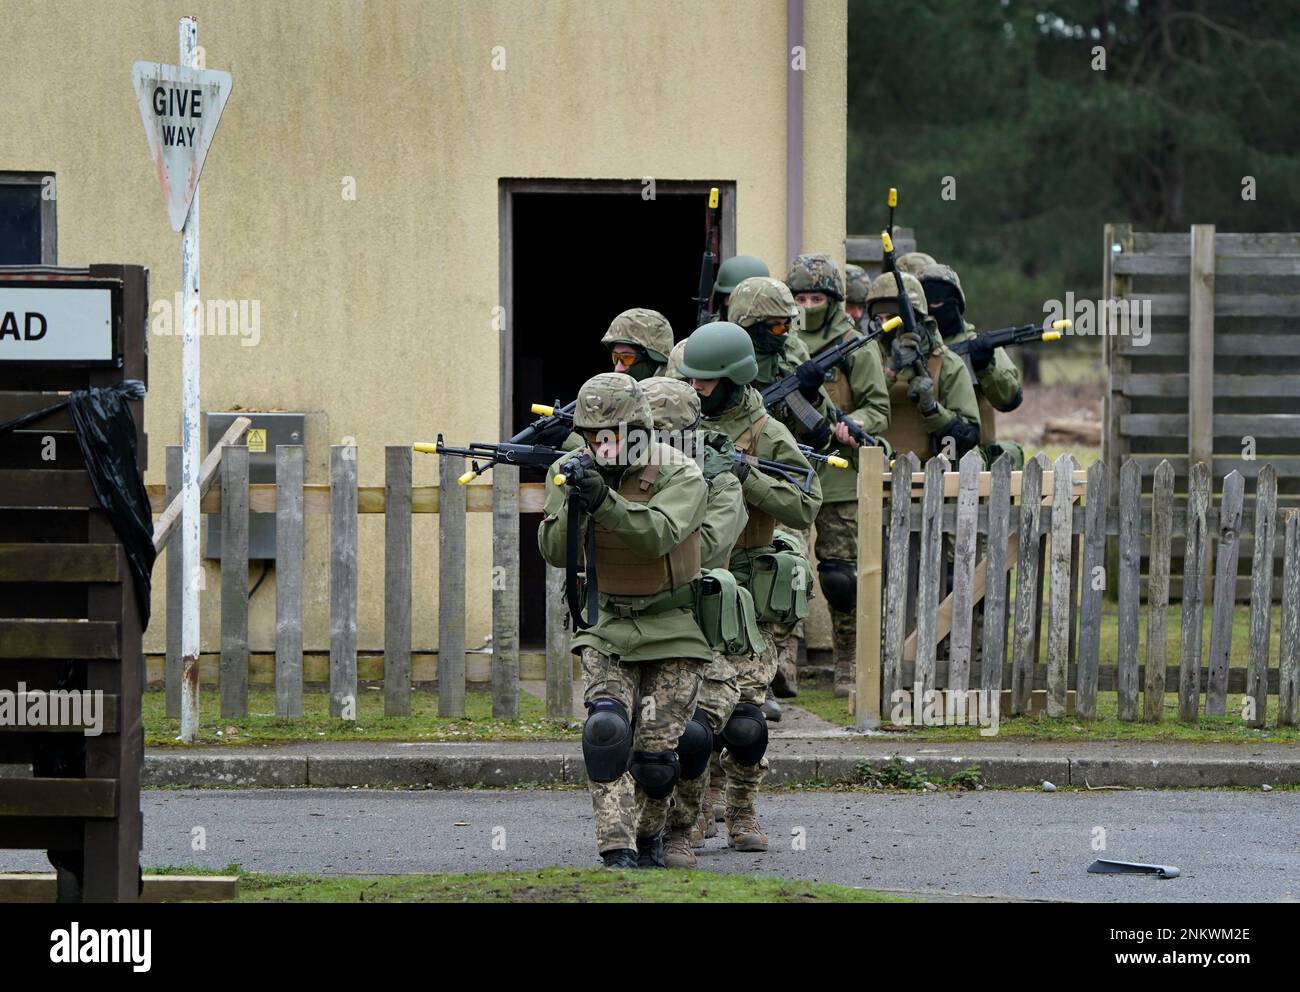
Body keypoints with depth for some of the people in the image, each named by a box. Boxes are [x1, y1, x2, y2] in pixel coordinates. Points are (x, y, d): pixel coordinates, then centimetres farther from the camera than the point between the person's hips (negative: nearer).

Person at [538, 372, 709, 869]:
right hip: (608, 628, 2)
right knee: (607, 731, -20)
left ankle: (649, 834, 25)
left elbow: (660, 535, -30)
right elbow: (555, 553, -8)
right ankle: (617, 852, -21)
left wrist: (606, 501, -43)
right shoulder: (570, 472, -2)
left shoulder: (680, 476, -13)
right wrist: (572, 507, -27)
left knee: (655, 753, -4)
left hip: (672, 630, -2)